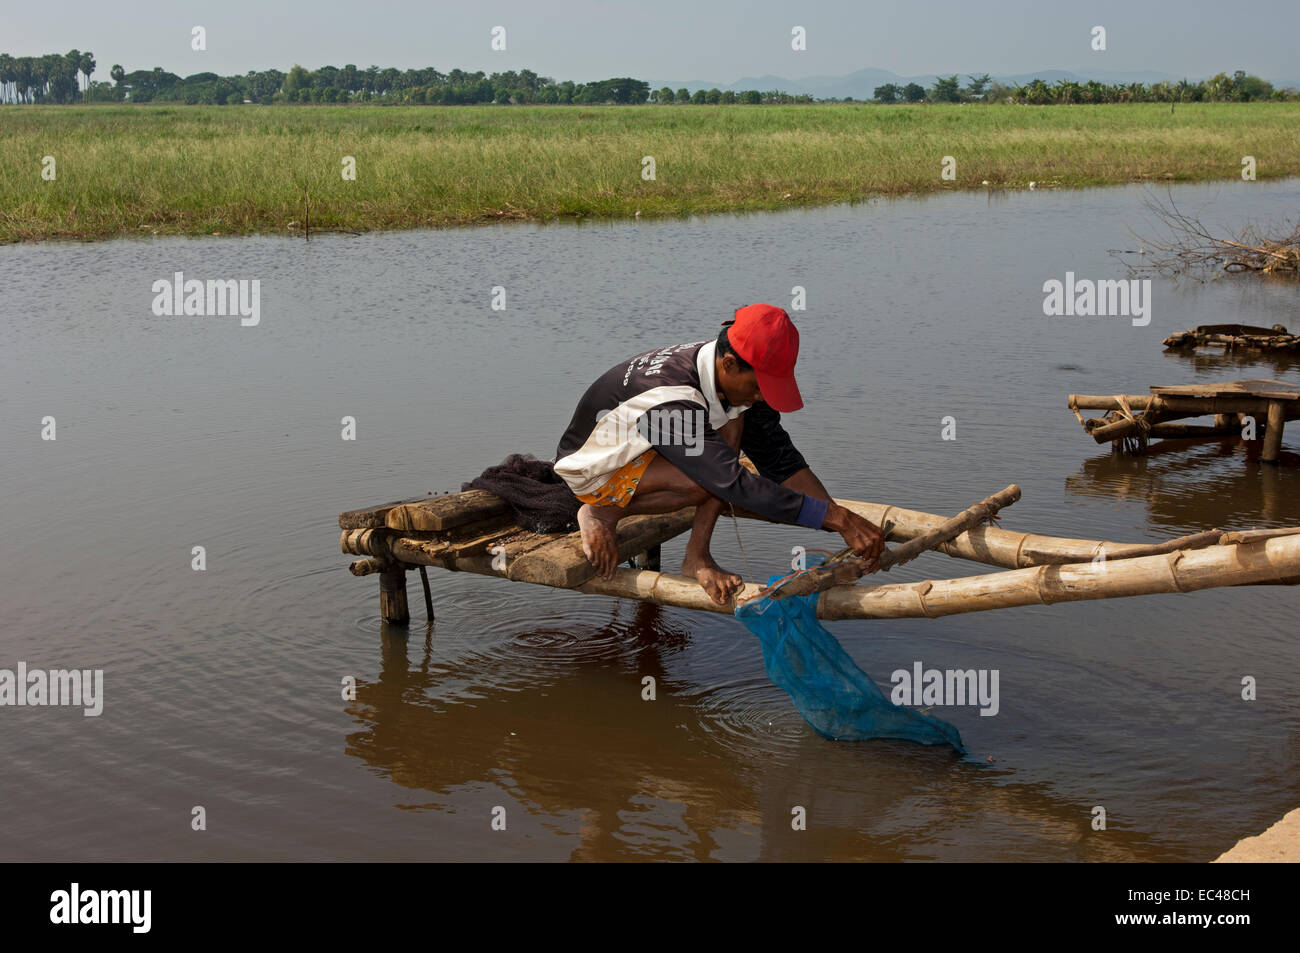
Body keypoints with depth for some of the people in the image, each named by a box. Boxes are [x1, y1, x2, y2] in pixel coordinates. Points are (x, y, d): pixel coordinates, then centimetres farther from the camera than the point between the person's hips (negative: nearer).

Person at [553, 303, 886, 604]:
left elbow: (780, 459, -7)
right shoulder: (671, 400, -38)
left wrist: (847, 526, -15)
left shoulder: (736, 378, -14)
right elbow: (738, 486, -42)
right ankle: (603, 514, -10)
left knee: (734, 422, -15)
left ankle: (697, 557, -12)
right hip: (592, 469, -8)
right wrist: (840, 519, -43)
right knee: (717, 477, -30)